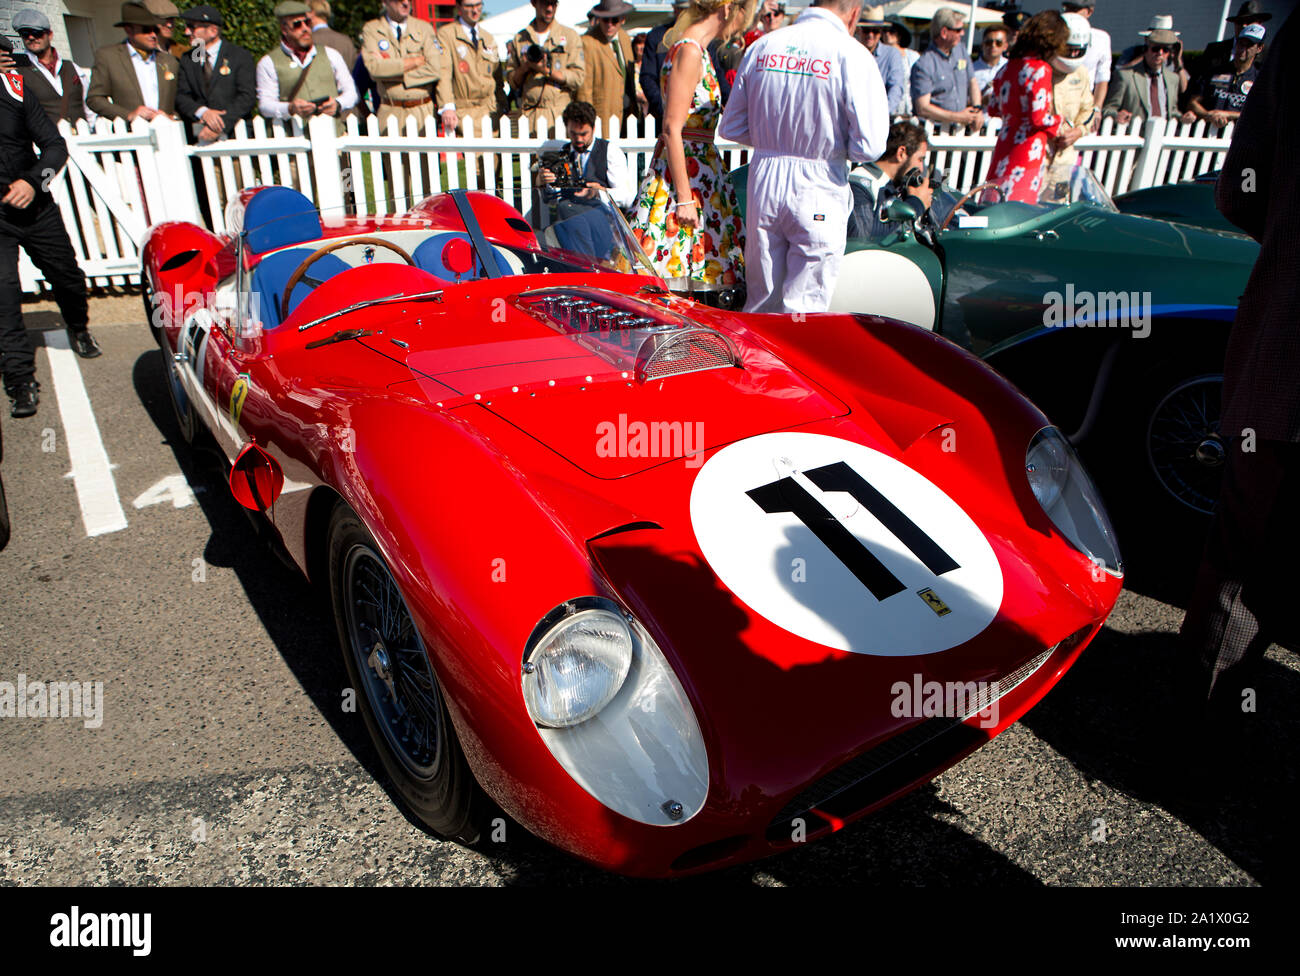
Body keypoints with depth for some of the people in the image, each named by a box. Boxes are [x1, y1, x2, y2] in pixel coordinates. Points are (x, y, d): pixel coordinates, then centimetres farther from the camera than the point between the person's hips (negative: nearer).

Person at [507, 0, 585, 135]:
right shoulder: (520, 38, 14)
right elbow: (512, 82, 14)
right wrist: (524, 68, -7)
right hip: (528, 115, 2)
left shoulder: (570, 35, 8)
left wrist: (546, 71, -13)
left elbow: (578, 78, -2)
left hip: (561, 114, -1)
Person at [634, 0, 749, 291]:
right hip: (683, 172, -10)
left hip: (701, 170, 10)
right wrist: (684, 198, -21)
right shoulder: (690, 51, -14)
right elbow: (672, 129, -19)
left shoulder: (697, 49, 14)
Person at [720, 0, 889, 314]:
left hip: (763, 183, 5)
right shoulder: (853, 56, -9)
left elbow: (731, 128, 10)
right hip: (819, 195, -4)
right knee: (804, 308, 4)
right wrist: (834, 145, 8)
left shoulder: (762, 46, 5)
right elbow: (869, 146, -12)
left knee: (761, 301, 15)